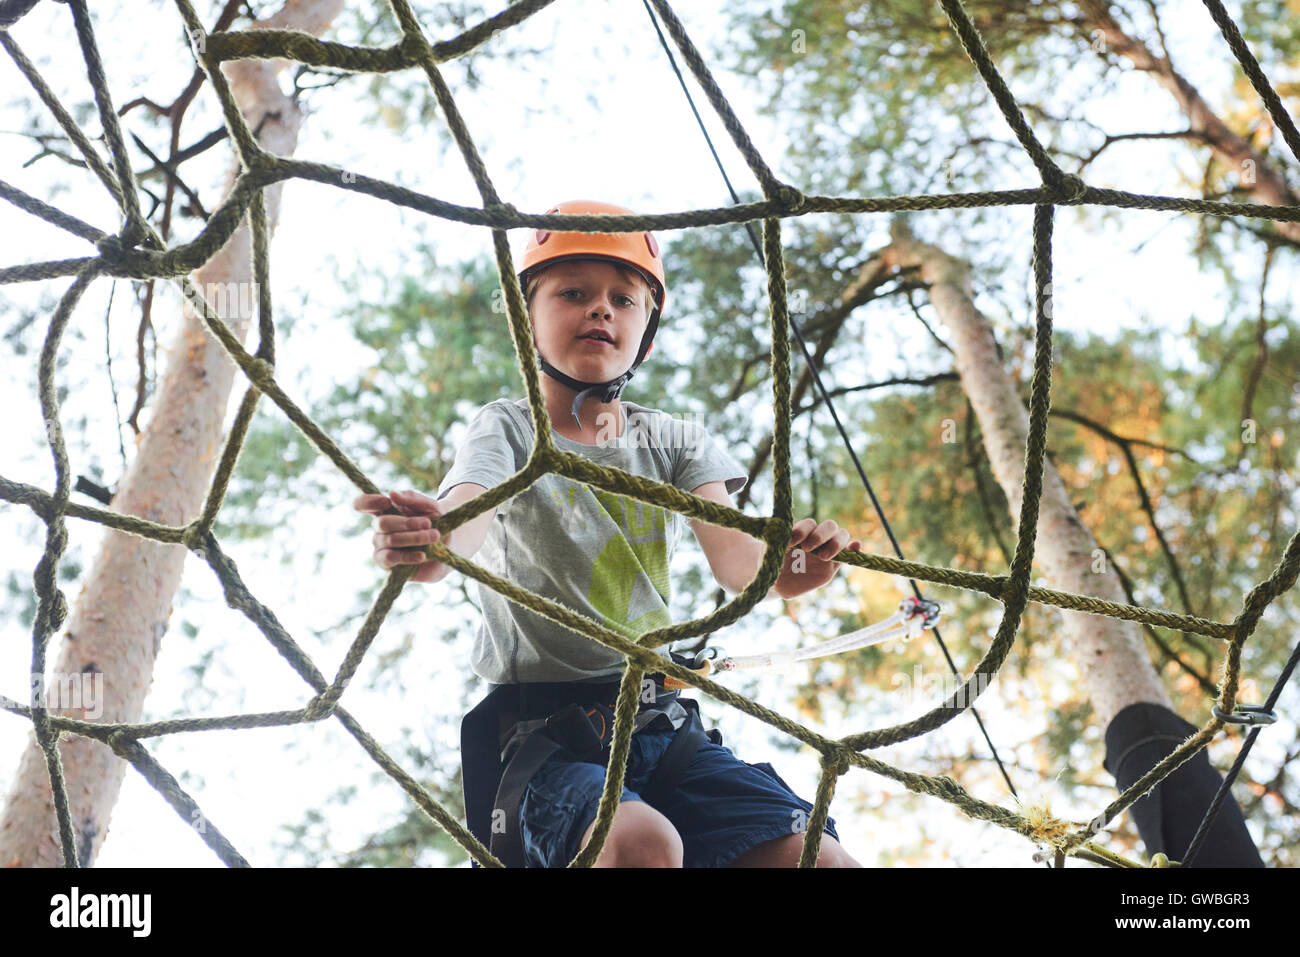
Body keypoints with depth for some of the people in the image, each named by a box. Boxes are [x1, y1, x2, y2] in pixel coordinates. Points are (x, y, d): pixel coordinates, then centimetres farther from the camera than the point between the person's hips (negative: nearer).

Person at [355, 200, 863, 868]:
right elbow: (466, 511, -22)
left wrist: (783, 567, -32)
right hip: (543, 734, -3)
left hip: (664, 726, 3)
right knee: (642, 842, -34)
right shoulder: (510, 430, 1)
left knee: (823, 860, -18)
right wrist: (429, 546, -47)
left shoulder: (674, 441, 10)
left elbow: (733, 556, -8)